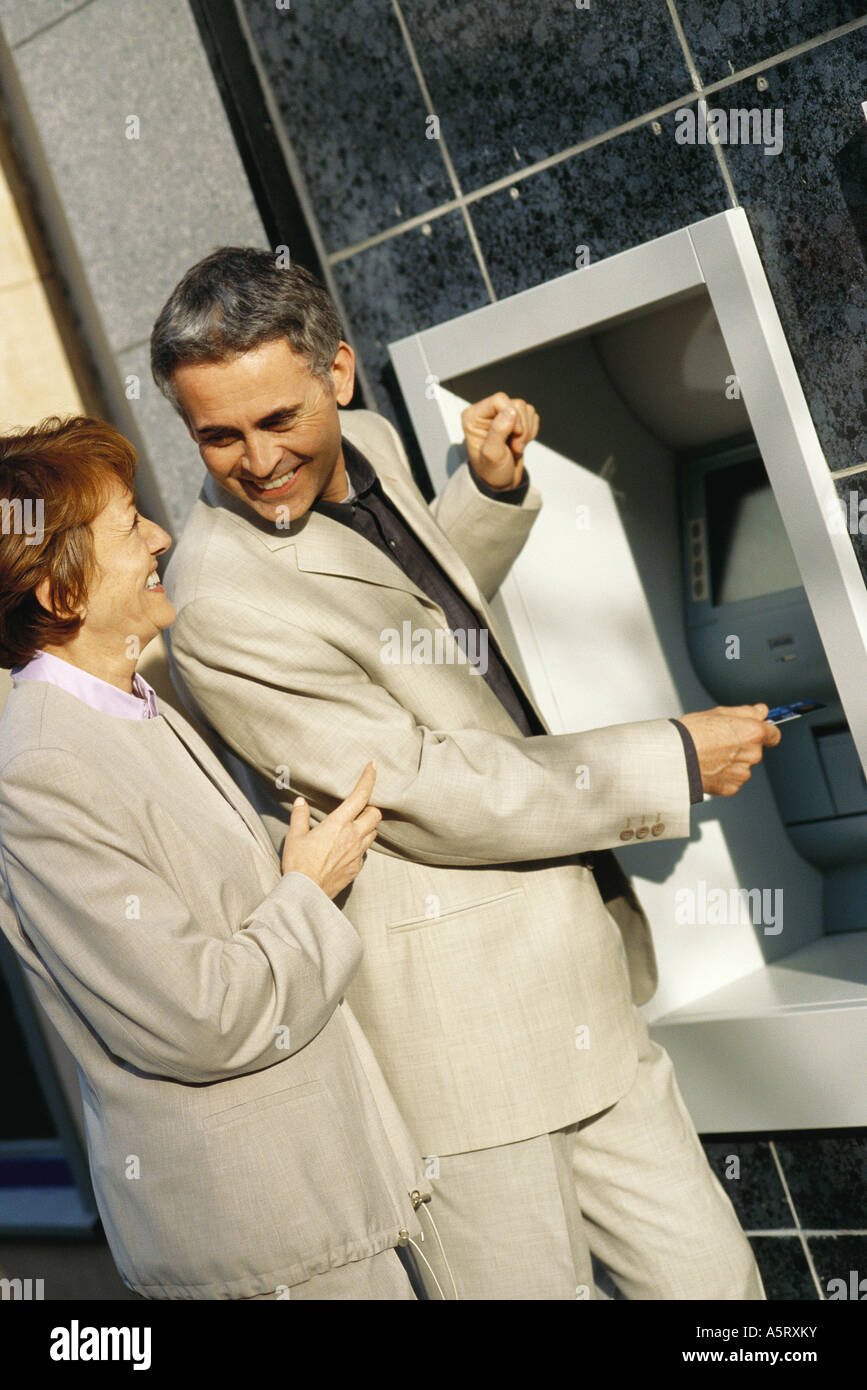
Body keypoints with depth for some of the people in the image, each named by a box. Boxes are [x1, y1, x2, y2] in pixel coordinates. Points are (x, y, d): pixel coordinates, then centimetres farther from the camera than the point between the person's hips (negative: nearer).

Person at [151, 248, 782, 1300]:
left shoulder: (368, 447, 3)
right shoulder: (222, 603, -24)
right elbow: (435, 798, -20)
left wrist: (493, 487, 6)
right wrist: (674, 764, -13)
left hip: (573, 981, 8)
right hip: (460, 1034, -8)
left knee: (708, 1275, 16)